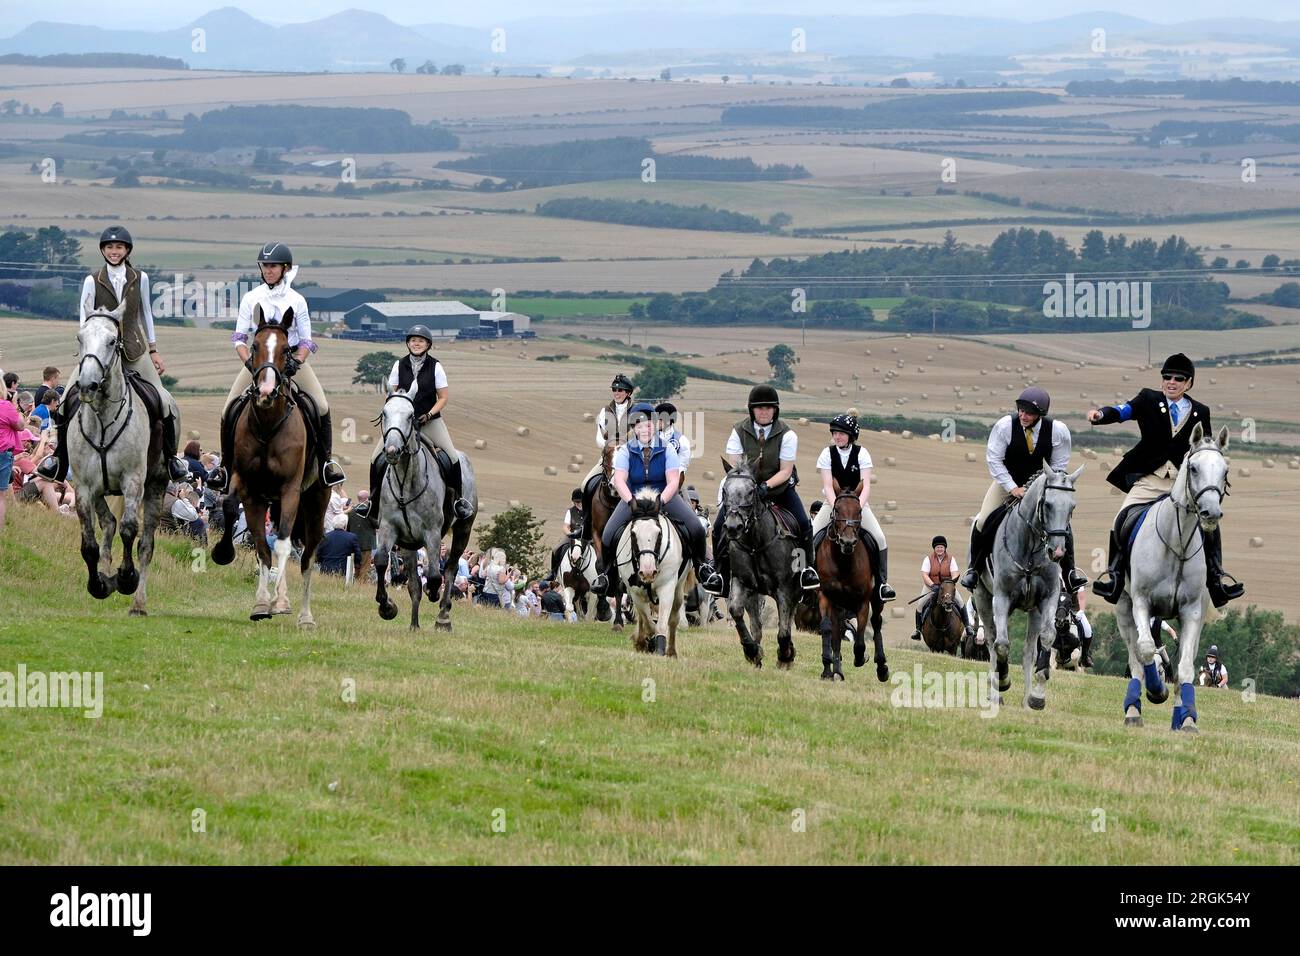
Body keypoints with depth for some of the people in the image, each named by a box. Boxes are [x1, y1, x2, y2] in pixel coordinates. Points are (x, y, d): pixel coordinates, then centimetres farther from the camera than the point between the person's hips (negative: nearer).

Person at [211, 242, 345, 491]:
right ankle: (226, 466, 4)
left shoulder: (296, 300, -1)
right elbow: (239, 337, 2)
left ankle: (326, 462, -7)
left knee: (322, 407, -18)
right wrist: (248, 362, -16)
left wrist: (297, 362, -19)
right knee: (228, 411, -9)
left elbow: (306, 340, 0)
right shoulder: (251, 299, 3)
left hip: (292, 359, -1)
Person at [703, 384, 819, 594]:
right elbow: (734, 464, -12)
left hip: (779, 486, -1)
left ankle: (807, 568, 5)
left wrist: (767, 486, -31)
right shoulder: (739, 431, -9)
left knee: (803, 524, -16)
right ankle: (719, 573, 0)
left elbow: (785, 471, -14)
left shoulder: (787, 435, -13)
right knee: (720, 525, -15)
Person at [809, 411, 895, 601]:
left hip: (858, 502, 0)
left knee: (879, 537, -18)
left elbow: (866, 486, -17)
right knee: (810, 535, -19)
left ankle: (883, 582, -7)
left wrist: (858, 506, -33)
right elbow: (828, 486, -15)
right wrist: (835, 507, -31)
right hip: (832, 501, 1)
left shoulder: (861, 454, -10)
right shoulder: (828, 454, -9)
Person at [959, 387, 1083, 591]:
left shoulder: (1058, 430, -21)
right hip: (1007, 480, 0)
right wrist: (1012, 488, -25)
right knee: (983, 522, -13)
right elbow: (993, 460, -18)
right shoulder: (1004, 426, -25)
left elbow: (1059, 466, -10)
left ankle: (1070, 572, -7)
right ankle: (974, 568, 7)